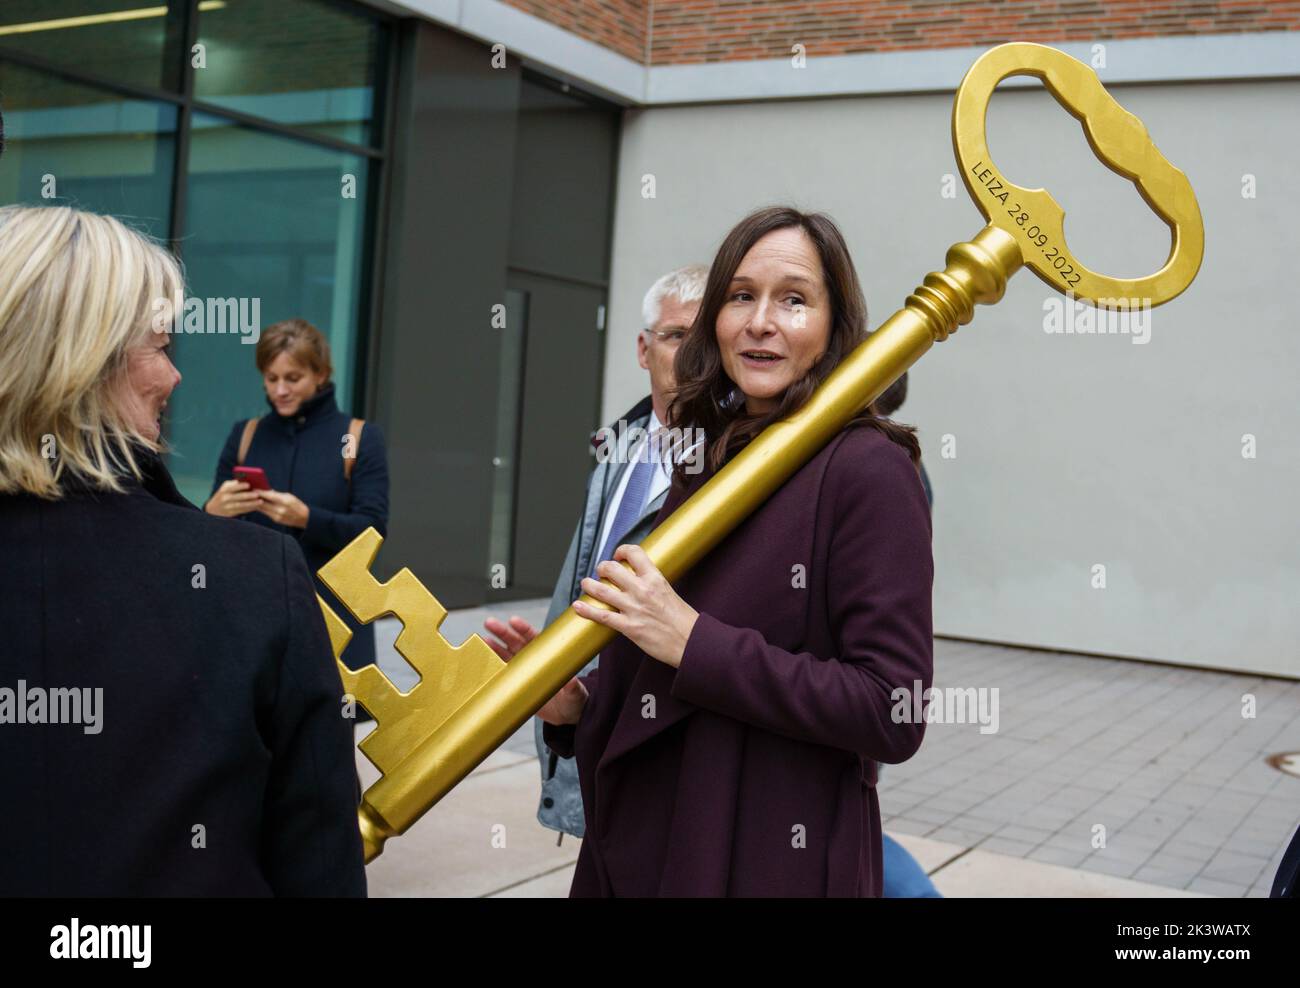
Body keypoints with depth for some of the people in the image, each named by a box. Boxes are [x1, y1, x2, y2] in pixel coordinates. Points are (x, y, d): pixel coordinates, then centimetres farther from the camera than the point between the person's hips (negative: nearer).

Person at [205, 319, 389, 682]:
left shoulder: (360, 438, 0)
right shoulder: (244, 435, 8)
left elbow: (373, 530, -6)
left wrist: (306, 519, -22)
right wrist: (213, 512, -17)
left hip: (333, 617, -2)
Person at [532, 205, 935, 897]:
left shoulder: (866, 469, -14)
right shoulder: (707, 462, 7)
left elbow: (893, 715, -20)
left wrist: (695, 643, -21)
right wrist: (575, 705, -5)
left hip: (775, 863, -6)